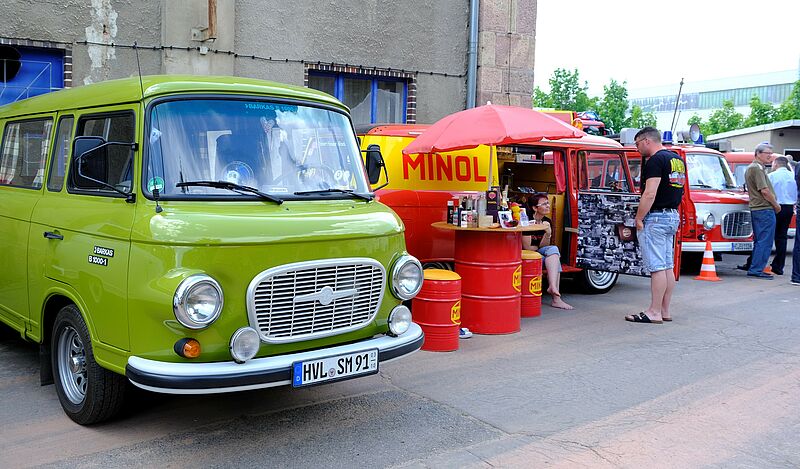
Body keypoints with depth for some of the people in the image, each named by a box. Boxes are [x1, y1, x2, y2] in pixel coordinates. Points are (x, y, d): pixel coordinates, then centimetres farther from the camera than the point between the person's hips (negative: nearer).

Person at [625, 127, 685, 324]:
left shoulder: (656, 160, -14)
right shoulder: (677, 159, 16)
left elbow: (650, 194, -21)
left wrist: (639, 218, -15)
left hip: (656, 217, -10)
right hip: (673, 216, 10)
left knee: (657, 267, -7)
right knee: (668, 267, 11)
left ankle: (654, 313, -4)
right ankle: (665, 311, 16)